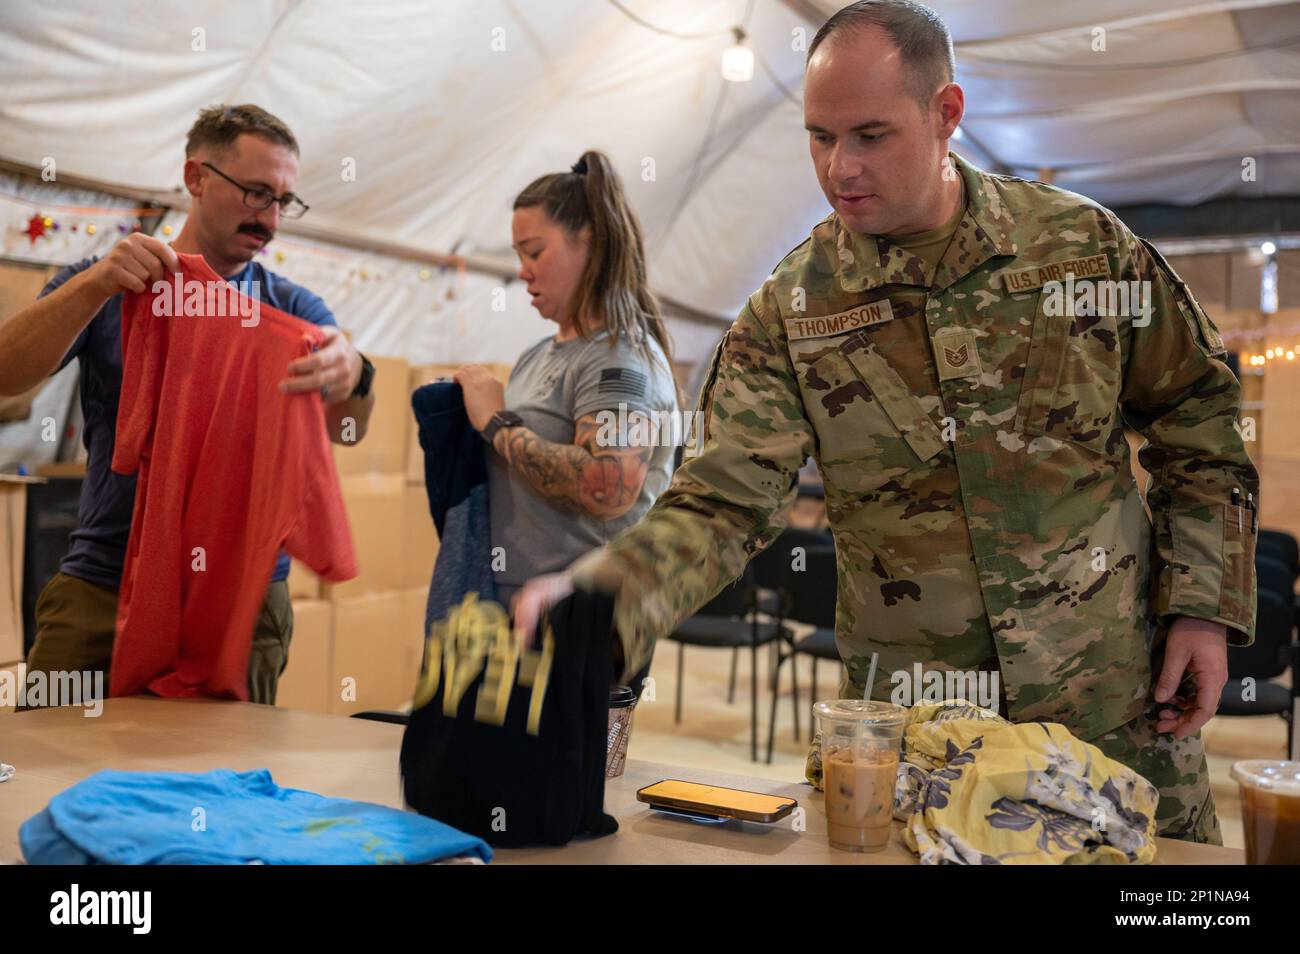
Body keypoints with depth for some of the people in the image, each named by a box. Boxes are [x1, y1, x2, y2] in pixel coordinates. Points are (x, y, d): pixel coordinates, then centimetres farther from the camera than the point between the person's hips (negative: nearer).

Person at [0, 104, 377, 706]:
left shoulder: (292, 310, 6)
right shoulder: (107, 285, 6)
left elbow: (345, 431, -9)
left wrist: (351, 377, -33)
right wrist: (95, 285, -23)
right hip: (98, 590, 0)